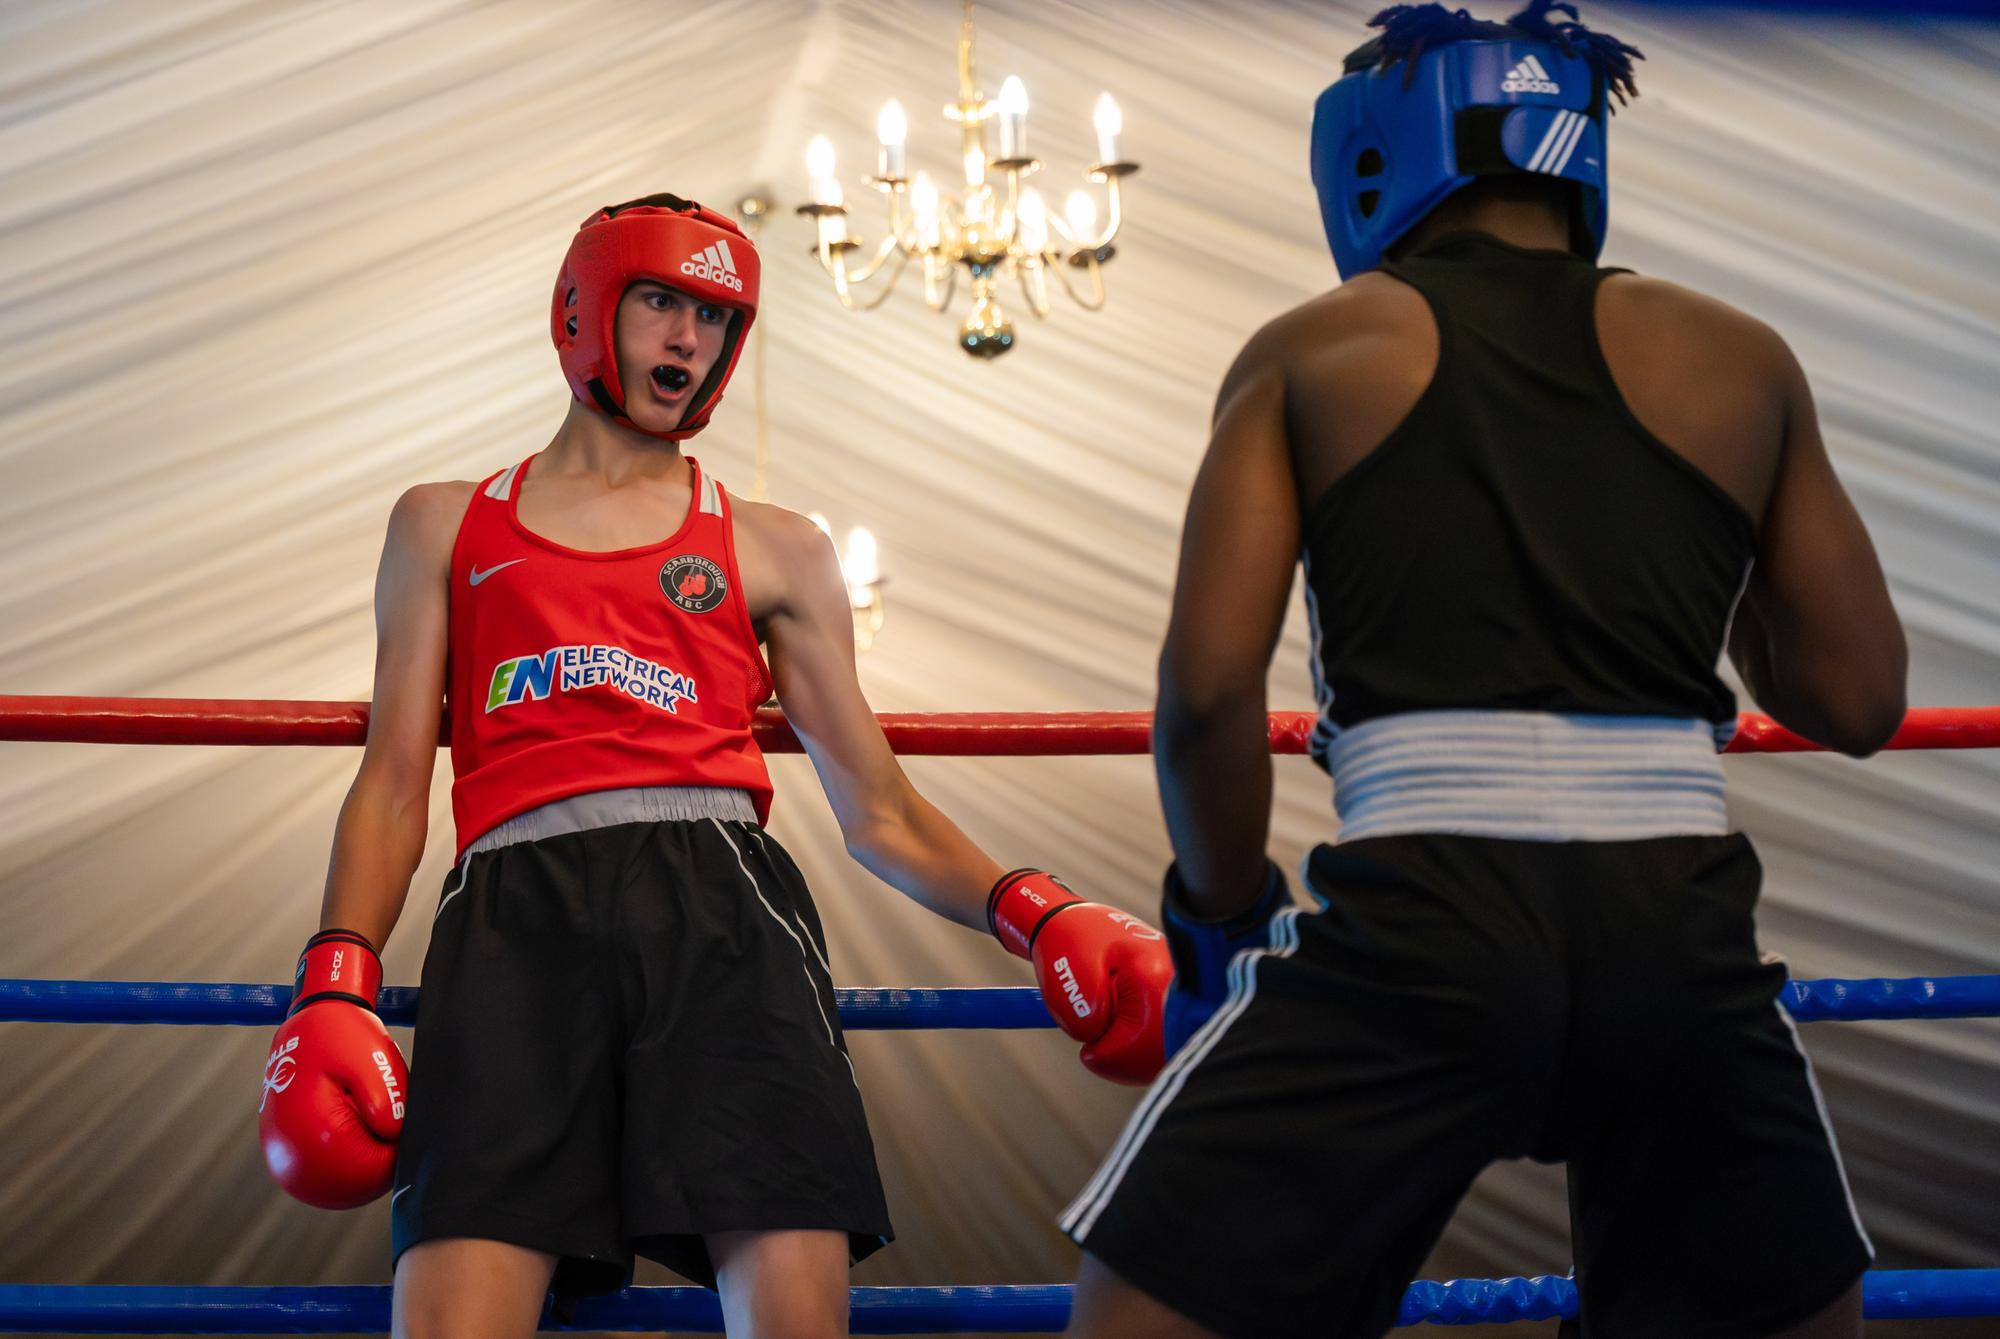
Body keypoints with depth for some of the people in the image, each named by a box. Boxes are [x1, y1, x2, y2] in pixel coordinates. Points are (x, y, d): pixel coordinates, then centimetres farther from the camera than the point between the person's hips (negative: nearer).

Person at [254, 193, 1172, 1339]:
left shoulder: (776, 552, 25)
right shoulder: (446, 527, 26)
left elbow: (879, 813, 20)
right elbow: (394, 784, 18)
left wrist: (1033, 913, 2)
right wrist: (335, 985, 1)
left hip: (721, 900, 1)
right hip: (516, 907, 0)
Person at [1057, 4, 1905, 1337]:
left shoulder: (1311, 352, 9)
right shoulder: (1739, 361, 14)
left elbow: (1210, 684, -2)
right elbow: (1854, 700, 13)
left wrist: (1224, 917, 14)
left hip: (1420, 924, -2)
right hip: (1683, 929, 3)